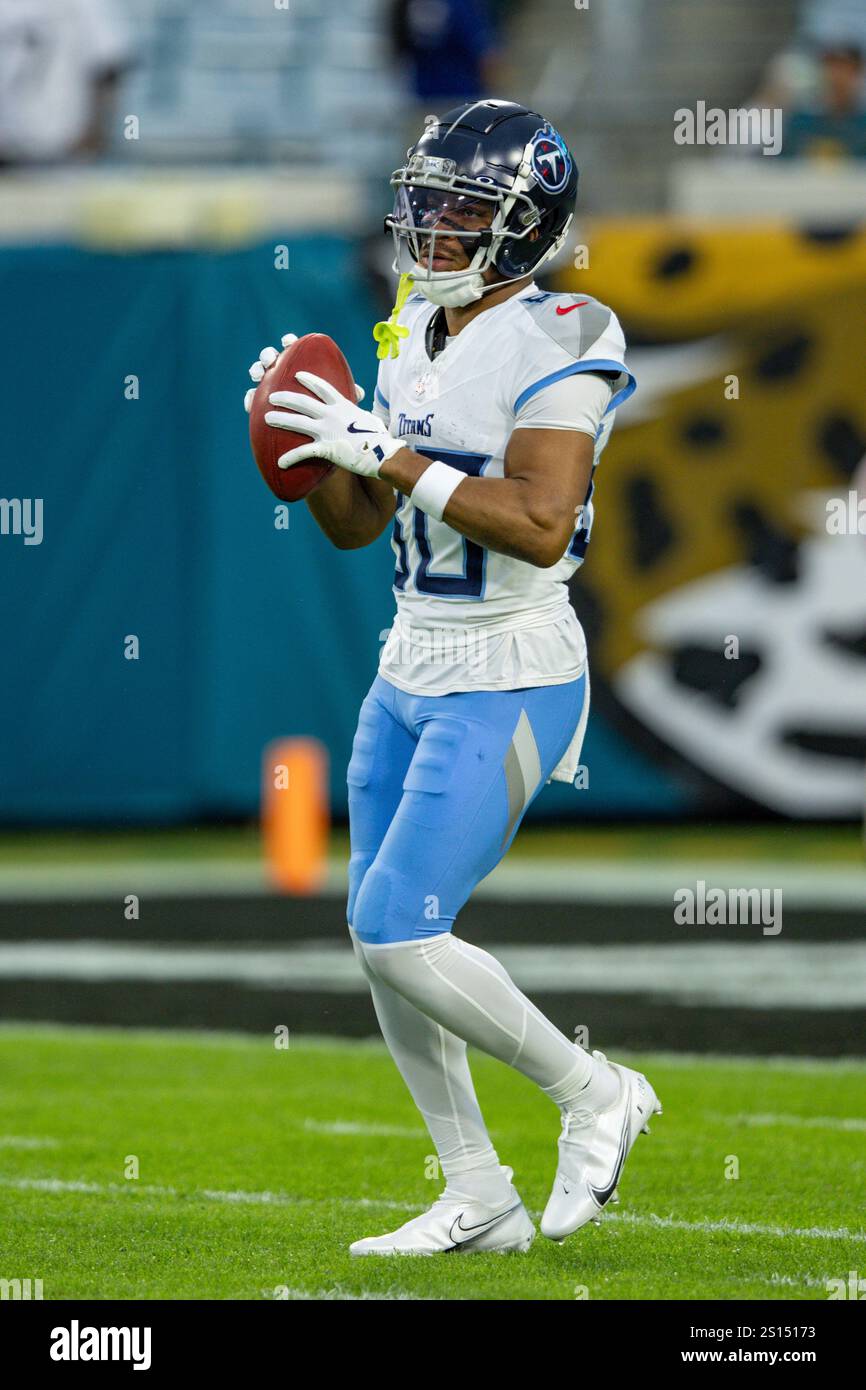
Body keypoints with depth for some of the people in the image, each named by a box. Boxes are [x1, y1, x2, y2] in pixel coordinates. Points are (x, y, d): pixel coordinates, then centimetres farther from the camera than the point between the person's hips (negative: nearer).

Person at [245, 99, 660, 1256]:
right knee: (382, 942, 8)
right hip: (413, 671, 9)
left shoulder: (555, 347, -15)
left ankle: (592, 1094, 5)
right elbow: (354, 524, 15)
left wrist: (392, 454, -24)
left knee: (398, 933, -14)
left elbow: (540, 527, -26)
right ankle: (479, 1200, 18)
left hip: (508, 685, -9)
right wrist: (309, 443, -5)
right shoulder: (417, 338, 10)